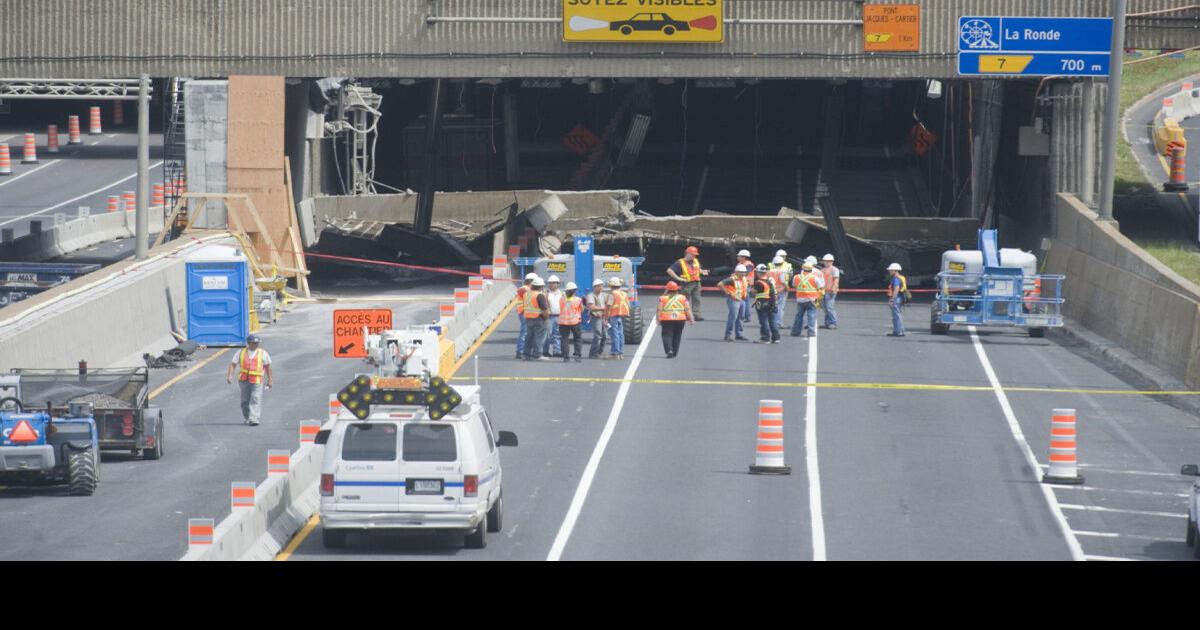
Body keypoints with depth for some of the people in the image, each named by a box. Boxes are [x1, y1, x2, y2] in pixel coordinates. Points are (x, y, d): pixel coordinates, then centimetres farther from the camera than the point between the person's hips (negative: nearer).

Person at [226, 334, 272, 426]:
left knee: (255, 400, -16)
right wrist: (229, 376, -10)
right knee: (245, 401, 11)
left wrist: (270, 380, 12)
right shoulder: (241, 353, 7)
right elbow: (232, 364, 4)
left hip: (257, 381, -2)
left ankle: (253, 419, -23)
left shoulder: (263, 353, 6)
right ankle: (246, 418, 28)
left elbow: (267, 367, 13)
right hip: (244, 380, 2)